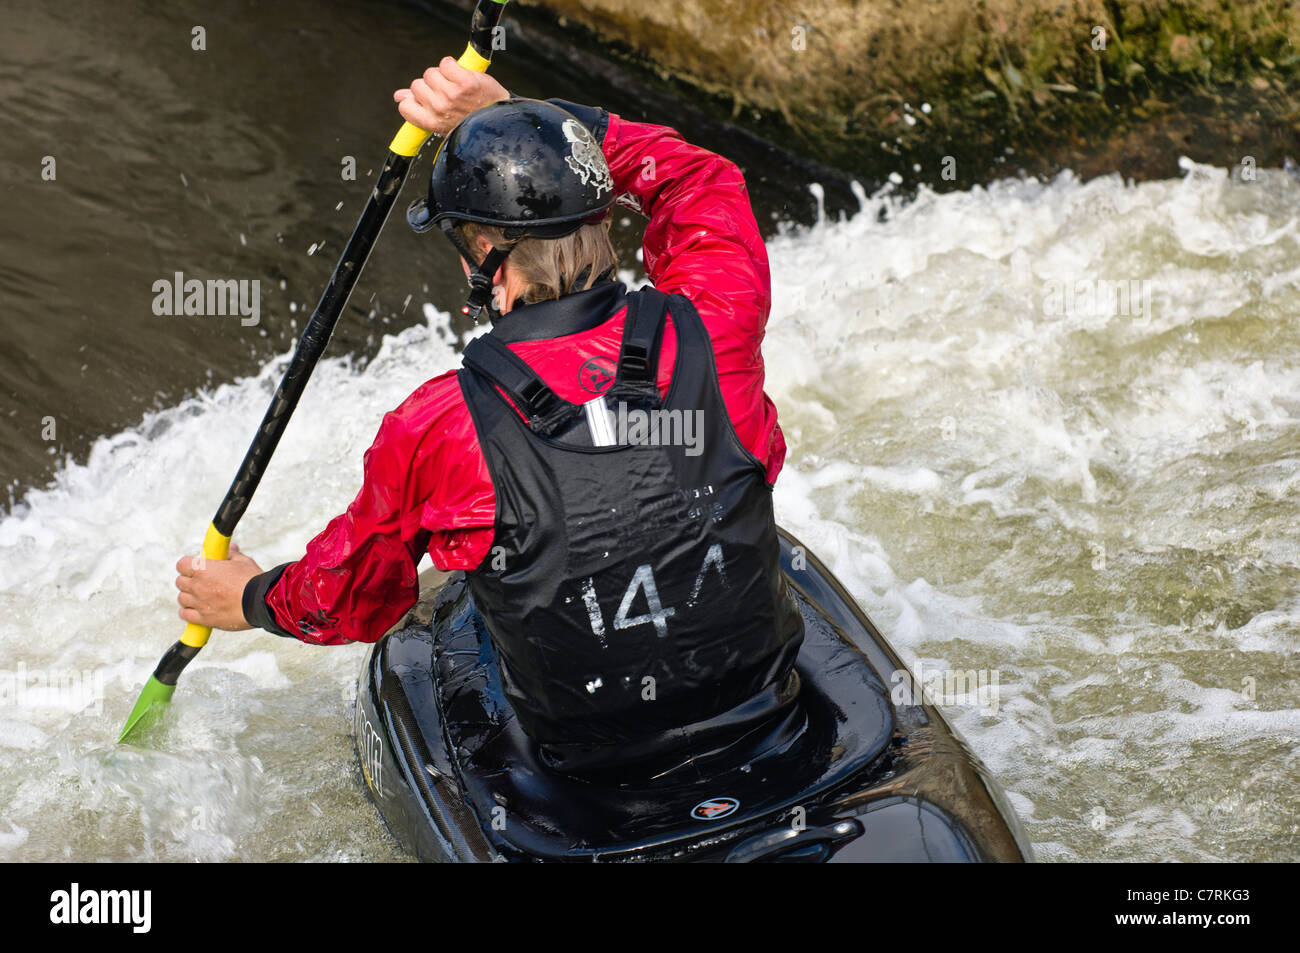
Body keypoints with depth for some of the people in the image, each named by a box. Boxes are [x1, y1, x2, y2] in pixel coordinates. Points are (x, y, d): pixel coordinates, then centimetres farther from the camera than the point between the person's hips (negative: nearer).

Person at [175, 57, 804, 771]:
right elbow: (698, 178, 5)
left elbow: (352, 596, -2)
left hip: (589, 757, -1)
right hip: (761, 708, 2)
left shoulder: (435, 432, -21)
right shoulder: (713, 331, -18)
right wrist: (513, 116, 3)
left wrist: (254, 601, 21)